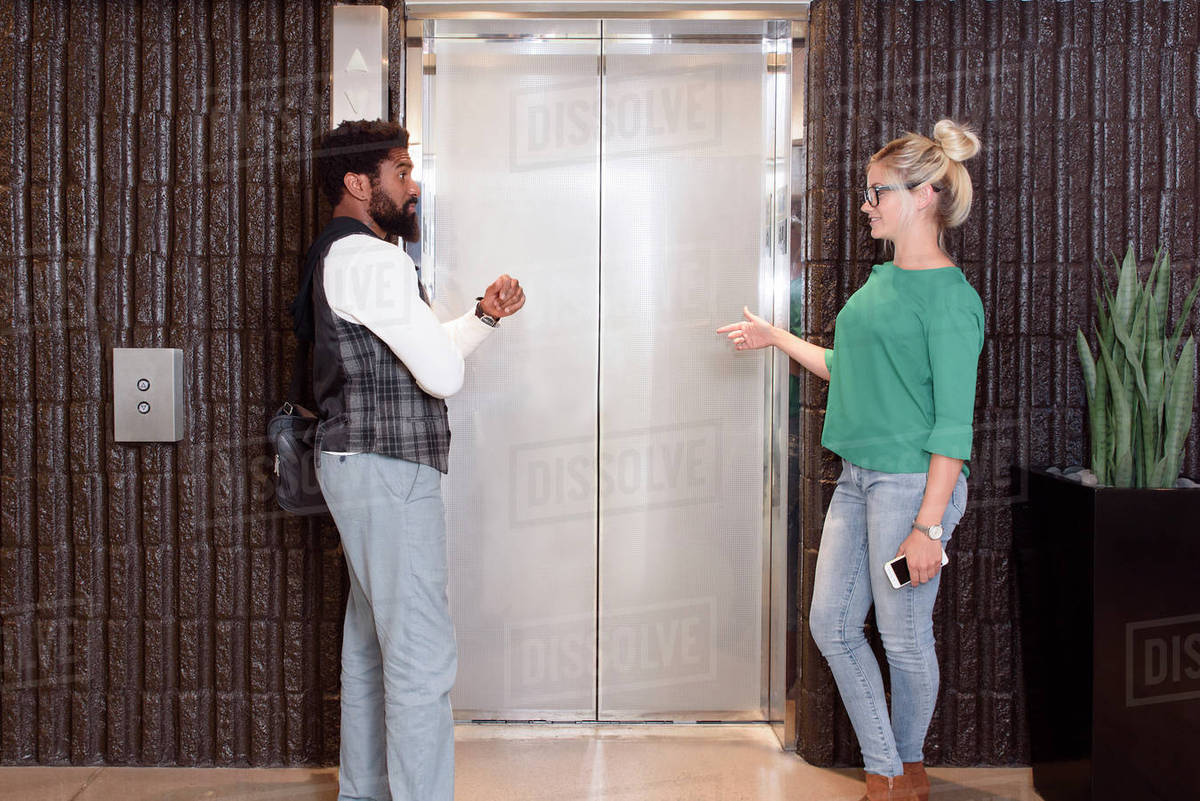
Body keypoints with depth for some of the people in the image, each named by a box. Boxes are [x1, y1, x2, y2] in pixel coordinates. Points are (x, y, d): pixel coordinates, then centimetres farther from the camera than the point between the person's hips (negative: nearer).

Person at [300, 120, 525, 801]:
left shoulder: (341, 255, 19)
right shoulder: (374, 260, -15)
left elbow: (421, 355, 23)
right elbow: (442, 374, -19)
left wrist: (486, 315, 11)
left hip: (361, 465, 11)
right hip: (389, 469, -11)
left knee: (370, 642, 17)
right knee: (423, 656, -9)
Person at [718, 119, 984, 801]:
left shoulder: (949, 296, -13)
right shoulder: (884, 279, 13)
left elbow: (954, 422, -16)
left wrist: (929, 523, -21)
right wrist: (776, 338, 33)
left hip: (913, 481, -9)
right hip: (859, 477, 9)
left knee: (904, 635, 4)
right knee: (832, 623, 8)